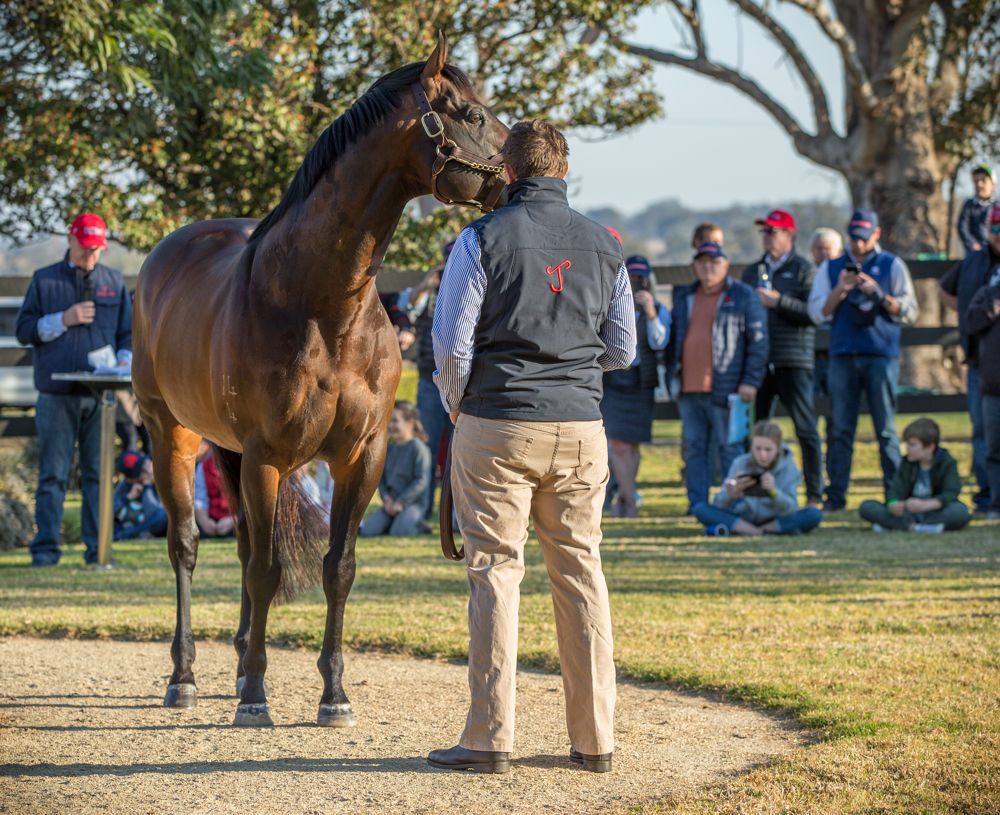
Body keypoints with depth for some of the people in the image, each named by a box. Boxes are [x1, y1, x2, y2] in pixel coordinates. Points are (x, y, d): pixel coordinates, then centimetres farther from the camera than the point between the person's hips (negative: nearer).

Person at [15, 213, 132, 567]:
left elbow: (128, 332, 19)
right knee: (53, 474, -5)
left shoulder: (114, 282, 16)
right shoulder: (44, 280, 10)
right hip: (57, 393, -2)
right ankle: (45, 548, -5)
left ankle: (97, 548, 3)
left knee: (98, 473, 1)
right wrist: (64, 320, -8)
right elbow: (24, 330, 5)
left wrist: (125, 359, 0)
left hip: (101, 393, 2)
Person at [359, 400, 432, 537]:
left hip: (412, 503, -6)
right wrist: (386, 498, -5)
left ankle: (418, 524, 1)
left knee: (398, 532, -30)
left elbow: (421, 480, -15)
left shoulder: (418, 448, -9)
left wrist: (400, 502, -16)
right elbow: (381, 478, 14)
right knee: (367, 531, -15)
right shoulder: (390, 448, 12)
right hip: (390, 503, 6)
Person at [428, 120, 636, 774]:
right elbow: (622, 351, 11)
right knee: (581, 574, 8)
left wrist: (456, 405, 10)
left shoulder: (483, 240, -7)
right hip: (581, 427, 3)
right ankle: (595, 738, 9)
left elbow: (451, 342, -8)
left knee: (495, 574, 0)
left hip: (497, 427, -3)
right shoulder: (604, 246, 5)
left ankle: (490, 738, -2)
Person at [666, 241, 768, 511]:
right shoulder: (684, 298, 17)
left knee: (729, 448, -4)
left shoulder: (743, 296, 1)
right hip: (688, 389, 5)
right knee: (694, 448, 6)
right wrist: (671, 374, 13)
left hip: (724, 388, -5)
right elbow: (673, 338, 23)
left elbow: (758, 340, -3)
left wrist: (750, 381, -10)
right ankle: (697, 506, 10)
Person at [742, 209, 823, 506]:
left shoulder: (804, 270, 2)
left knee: (806, 429, -6)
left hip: (794, 362, -5)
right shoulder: (752, 272, 19)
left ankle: (814, 495, -3)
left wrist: (778, 302, -12)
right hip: (759, 361, 5)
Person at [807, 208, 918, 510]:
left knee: (886, 427, -3)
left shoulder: (892, 266, 8)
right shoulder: (831, 268, 14)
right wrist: (840, 291, -7)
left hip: (881, 355, -2)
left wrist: (879, 294, -10)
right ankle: (835, 494, 1)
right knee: (841, 428, -1)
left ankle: (894, 493, -1)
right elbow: (818, 312, 9)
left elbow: (909, 313, 5)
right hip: (842, 355, 2)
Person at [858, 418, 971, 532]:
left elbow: (950, 494, -21)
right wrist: (893, 505, -33)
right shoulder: (906, 464, 5)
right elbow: (895, 492, -7)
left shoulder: (947, 464, -6)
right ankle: (912, 526, -32)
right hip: (909, 513, 3)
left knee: (960, 511, -37)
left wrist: (924, 505, -39)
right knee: (866, 507, -16)